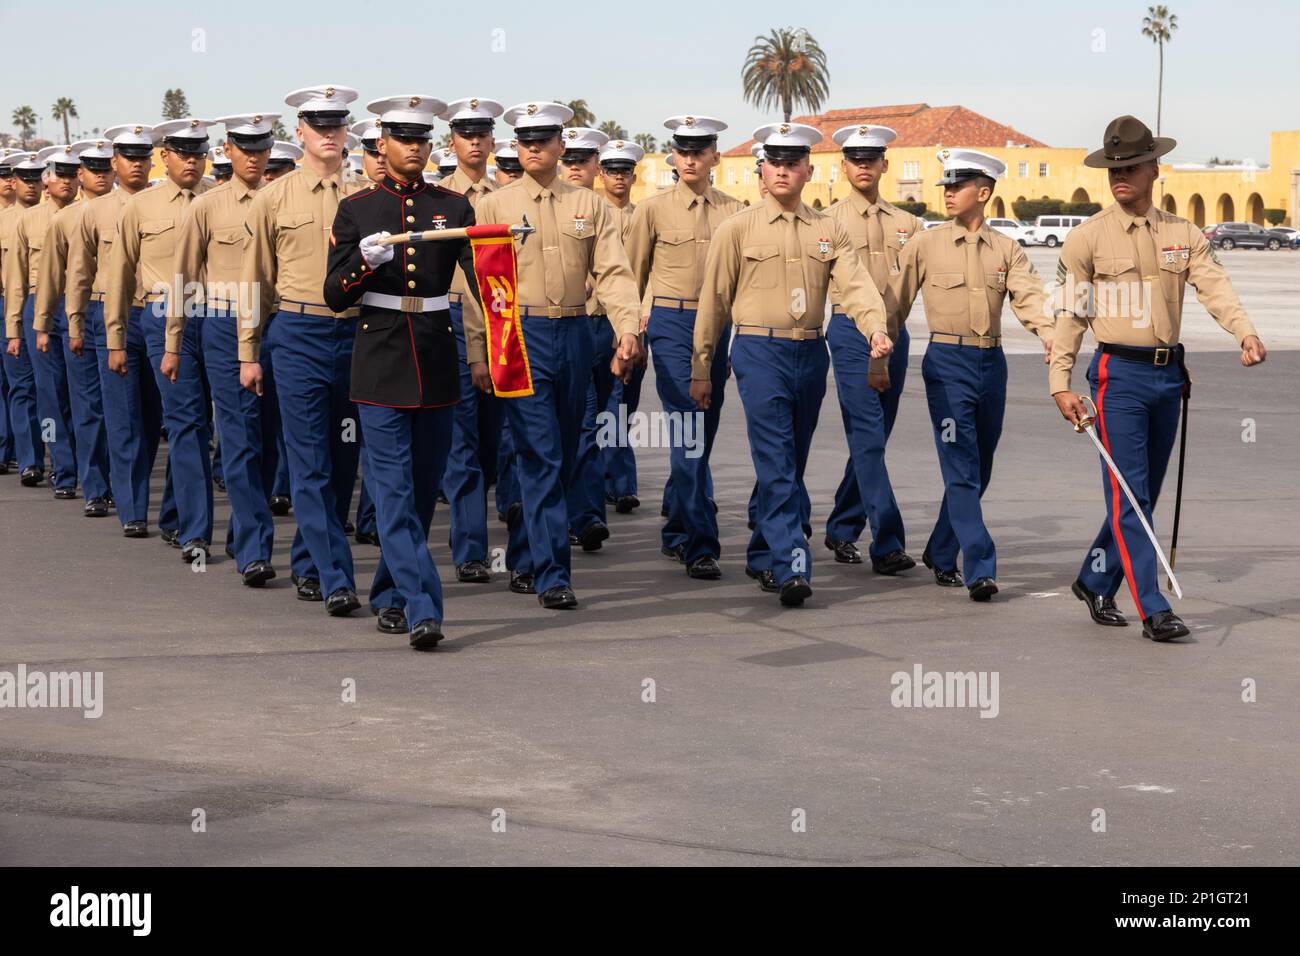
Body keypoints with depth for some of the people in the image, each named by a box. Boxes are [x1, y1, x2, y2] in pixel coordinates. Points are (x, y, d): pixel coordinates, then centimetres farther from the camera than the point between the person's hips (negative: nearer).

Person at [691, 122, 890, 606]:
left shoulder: (829, 231, 9)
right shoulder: (738, 229, 1)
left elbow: (855, 284, -4)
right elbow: (713, 300, 4)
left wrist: (876, 329, -24)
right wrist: (701, 369, 4)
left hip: (811, 355, 4)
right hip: (760, 352, -4)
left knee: (792, 463, 12)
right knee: (776, 464, -12)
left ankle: (762, 557, 27)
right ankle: (791, 566, -18)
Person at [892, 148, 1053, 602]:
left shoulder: (1005, 249, 8)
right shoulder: (925, 244, 2)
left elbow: (1030, 296, -6)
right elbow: (896, 301, 6)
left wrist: (1052, 337, -24)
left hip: (991, 363, 4)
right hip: (948, 362, -4)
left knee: (977, 469, 12)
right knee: (962, 470, -11)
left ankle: (940, 555, 28)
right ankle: (980, 569, -14)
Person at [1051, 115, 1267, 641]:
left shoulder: (1184, 236, 8)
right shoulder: (1088, 238, -1)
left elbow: (1215, 287, -5)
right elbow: (1069, 313, -2)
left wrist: (1246, 333, -24)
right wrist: (1060, 384, -9)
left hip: (1169, 376, 5)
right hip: (1120, 375, -4)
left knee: (1144, 494, 12)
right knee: (1130, 496, -8)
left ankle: (1095, 582, 28)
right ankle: (1153, 610, -9)